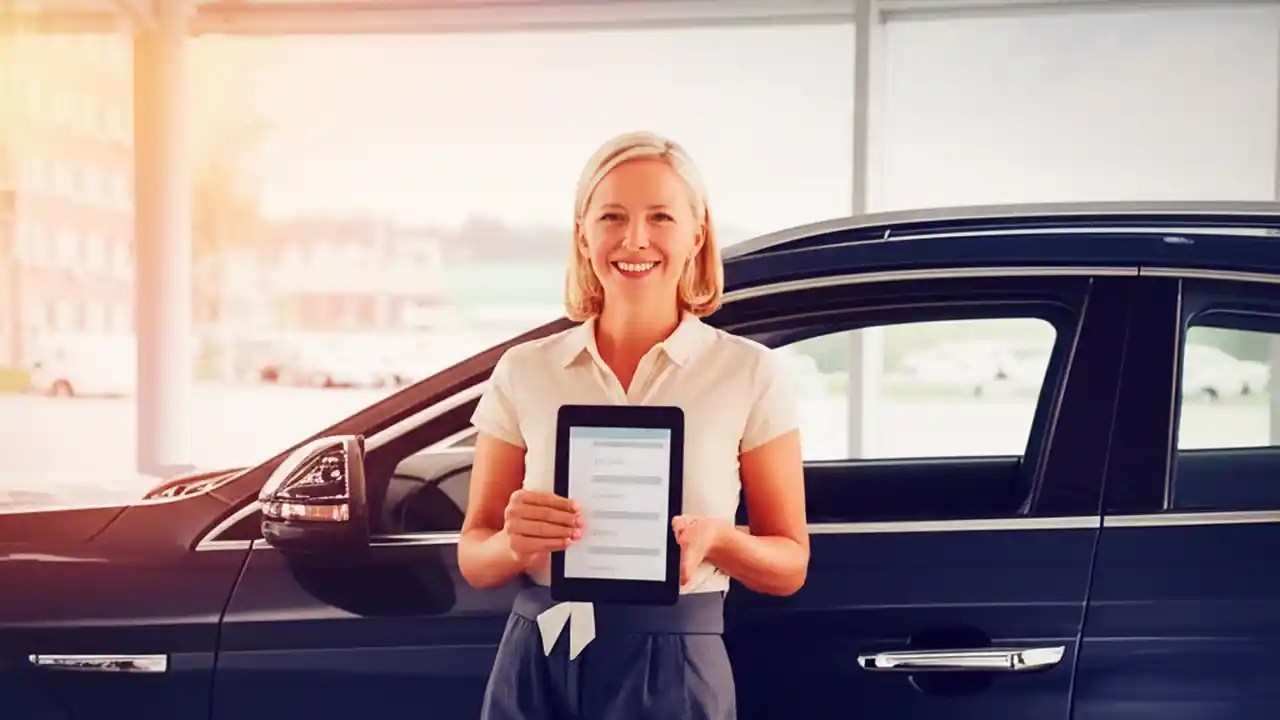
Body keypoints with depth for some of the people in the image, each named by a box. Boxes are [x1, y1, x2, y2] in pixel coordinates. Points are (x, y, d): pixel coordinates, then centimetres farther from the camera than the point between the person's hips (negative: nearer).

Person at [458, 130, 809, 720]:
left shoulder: (750, 373, -5)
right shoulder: (523, 371, 0)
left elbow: (789, 566, 0)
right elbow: (474, 559, 4)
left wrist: (716, 539, -20)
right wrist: (514, 542, -18)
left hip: (675, 669, -1)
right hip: (537, 664, 2)